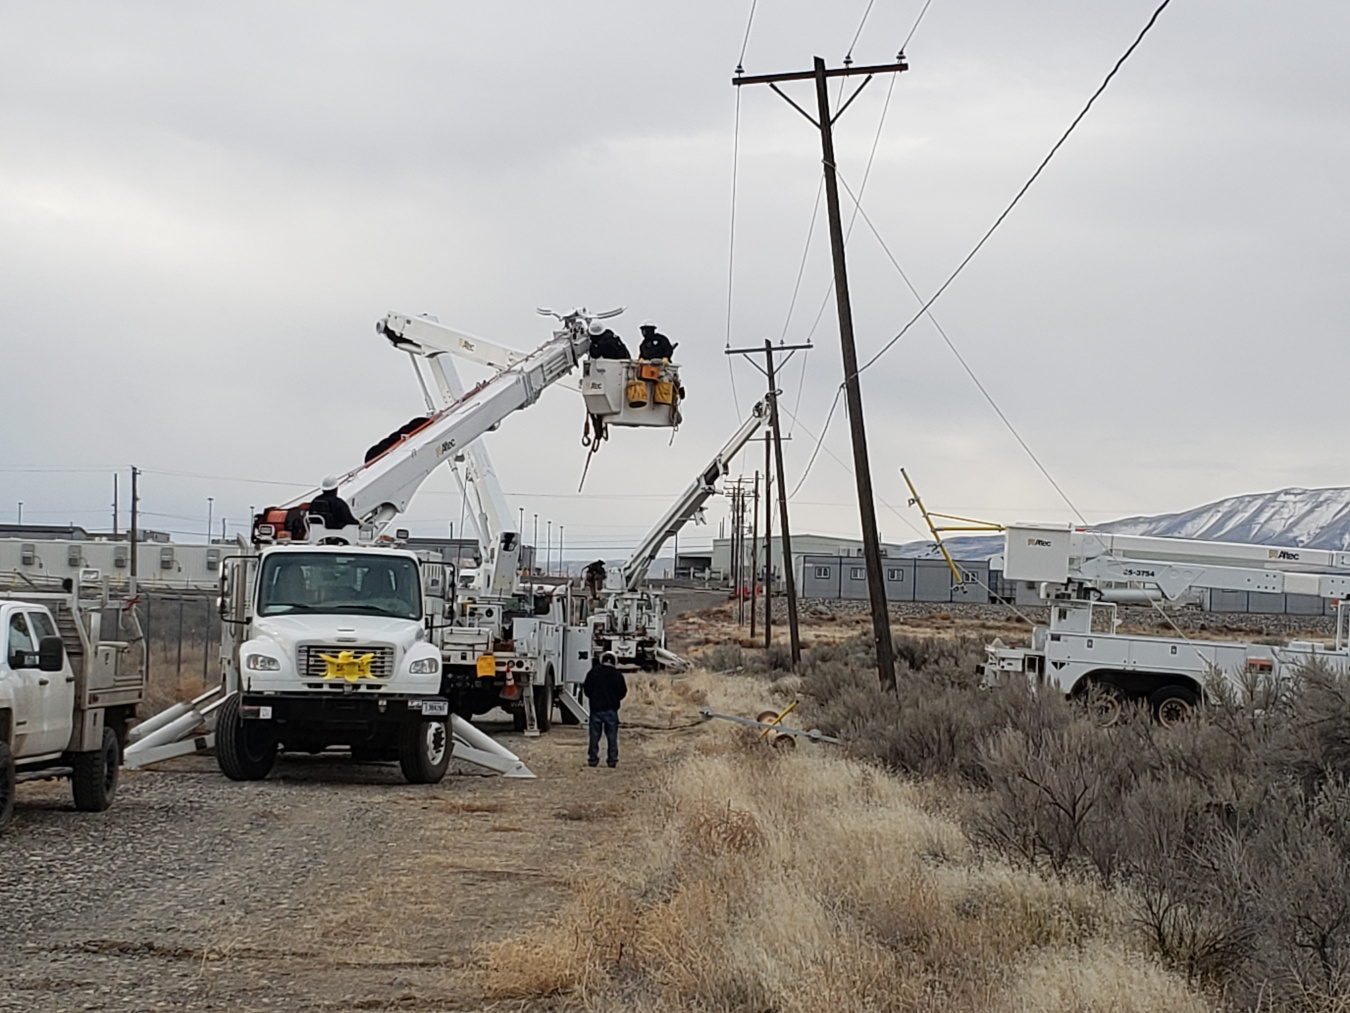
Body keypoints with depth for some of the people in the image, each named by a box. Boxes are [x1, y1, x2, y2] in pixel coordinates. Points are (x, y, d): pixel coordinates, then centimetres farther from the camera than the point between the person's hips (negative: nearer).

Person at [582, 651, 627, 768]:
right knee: (612, 736, 6)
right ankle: (612, 760, 6)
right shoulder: (618, 675, -4)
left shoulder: (593, 673, -4)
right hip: (611, 710, 0)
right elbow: (623, 692, 3)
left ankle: (593, 759, 5)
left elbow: (586, 689, 3)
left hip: (596, 709, 0)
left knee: (594, 735, 5)